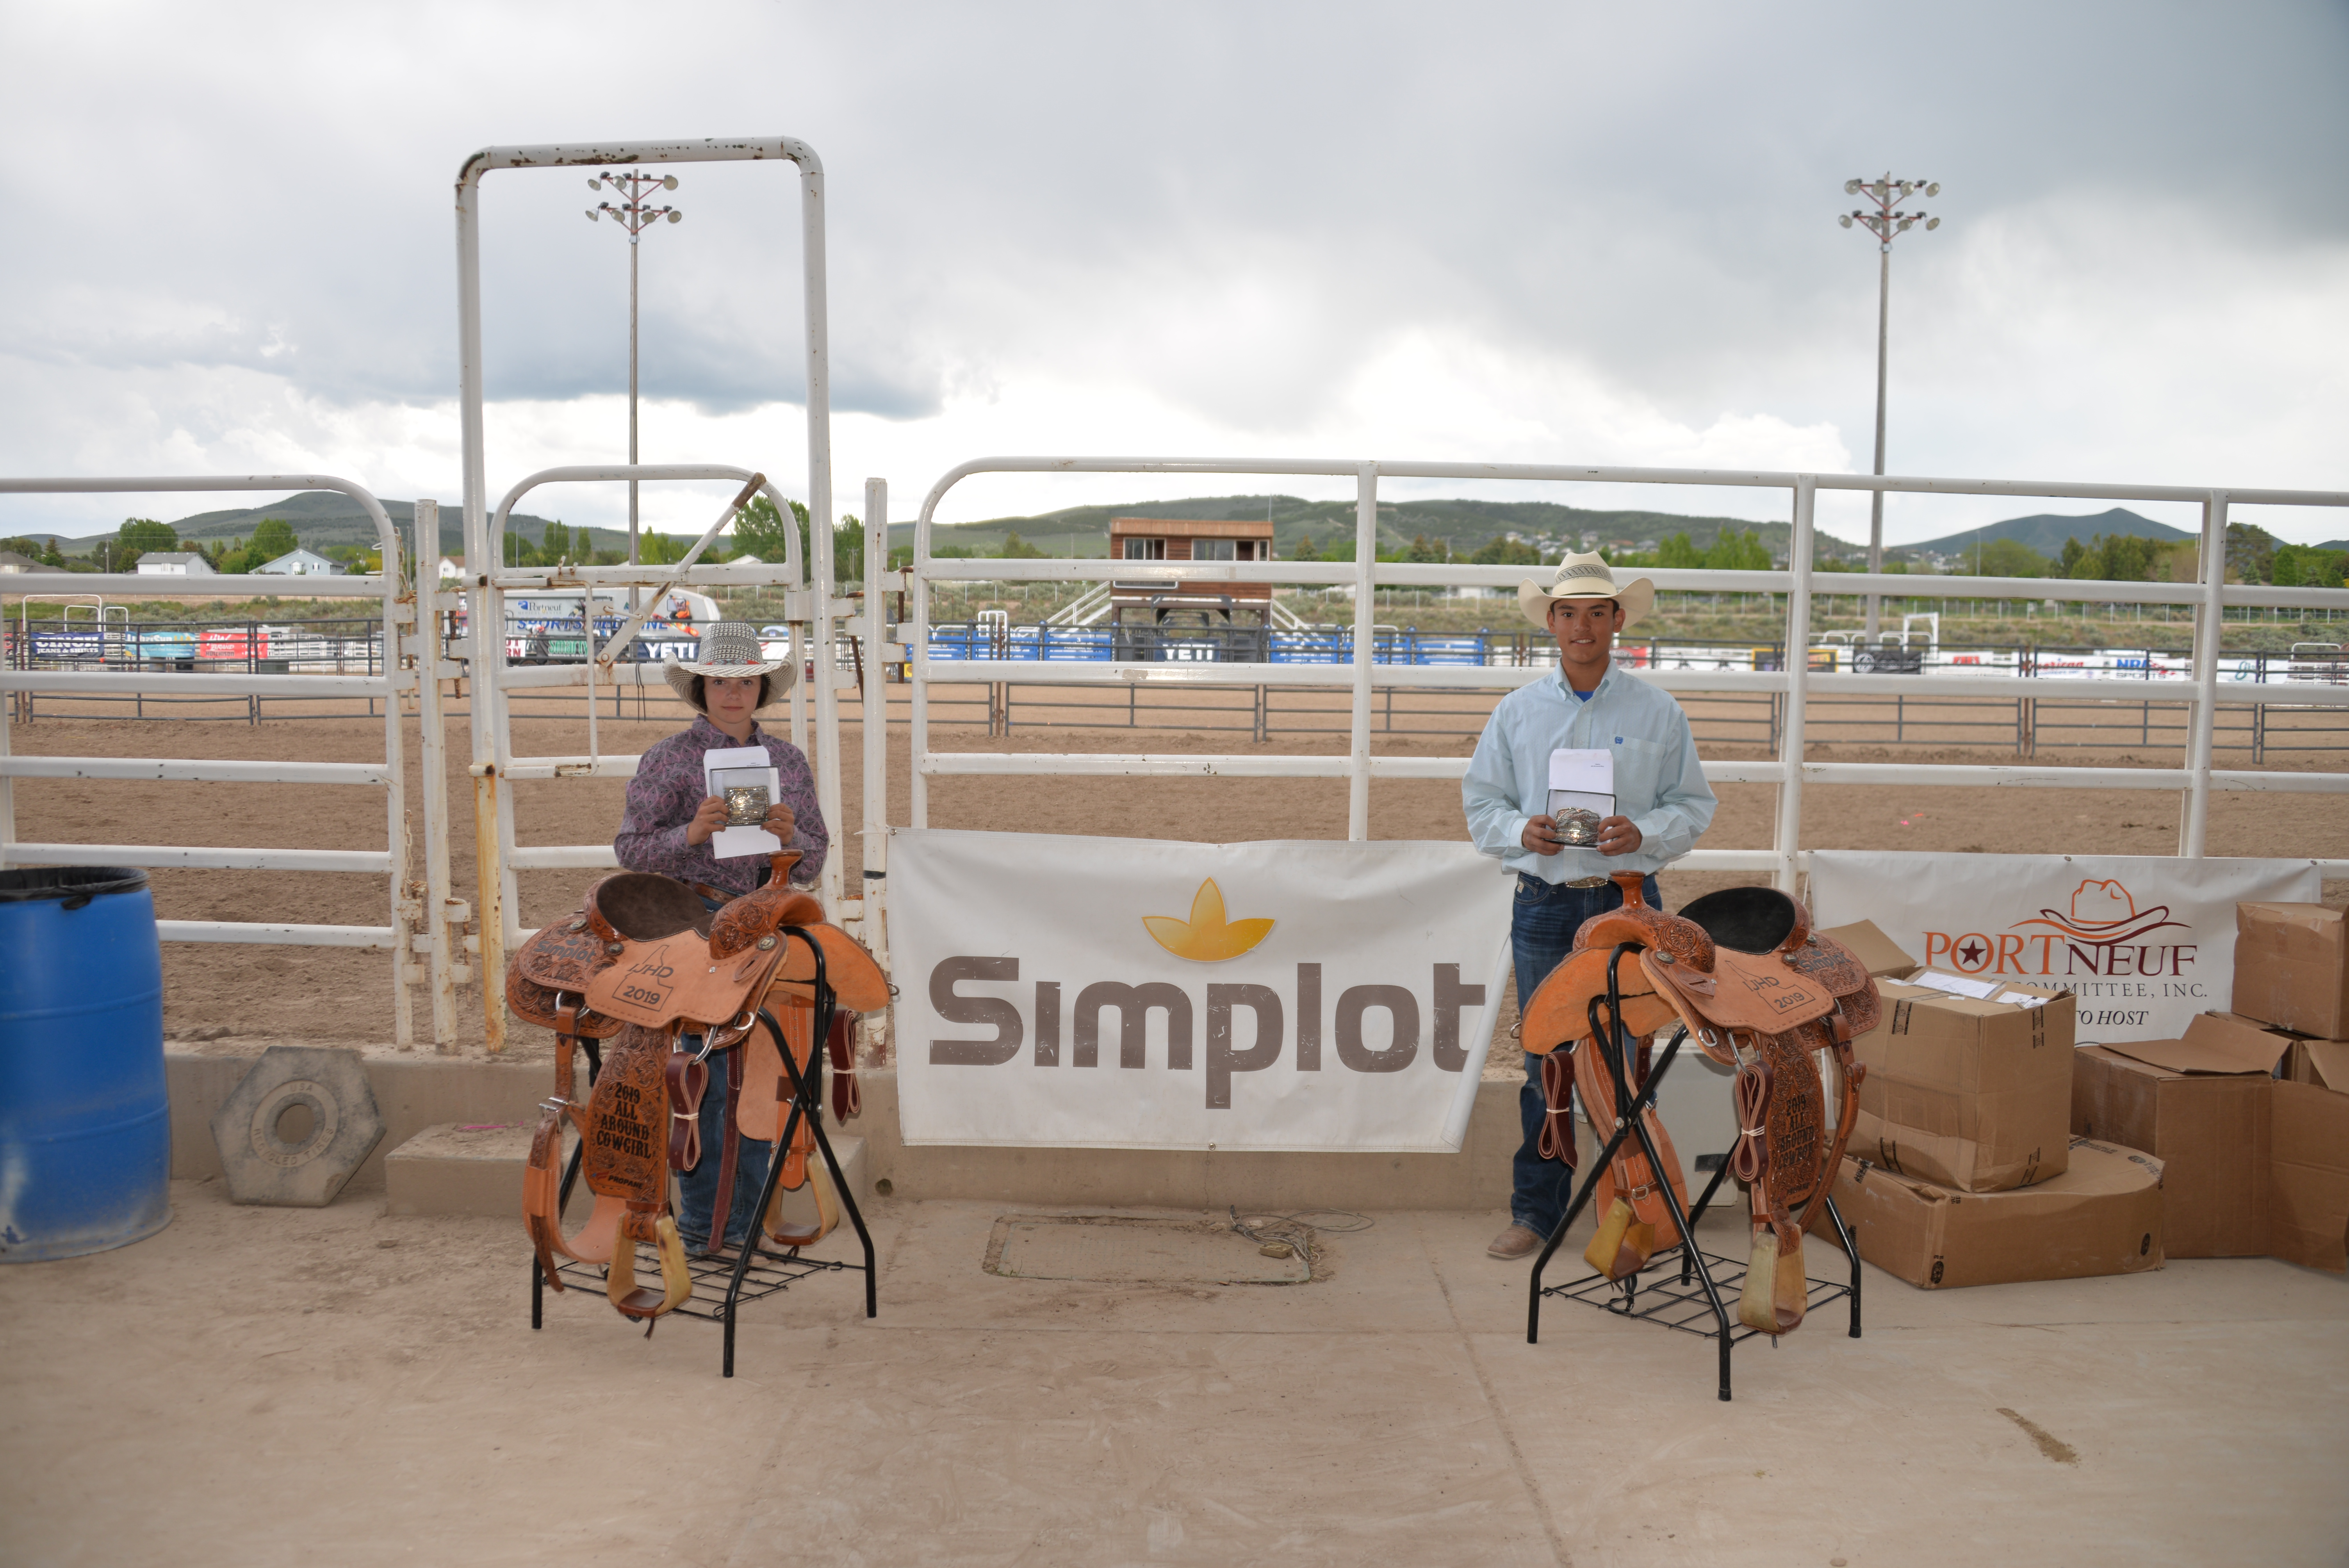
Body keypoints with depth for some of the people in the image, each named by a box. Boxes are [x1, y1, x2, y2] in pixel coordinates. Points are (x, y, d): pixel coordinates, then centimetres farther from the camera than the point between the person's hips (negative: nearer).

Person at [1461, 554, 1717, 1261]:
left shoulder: (1658, 712, 5)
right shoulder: (1516, 712, 8)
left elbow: (1692, 804, 6)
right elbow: (1481, 801, 10)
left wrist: (1643, 834, -13)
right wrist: (1521, 831, -10)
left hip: (1628, 904, 0)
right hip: (1545, 905, 1)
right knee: (1544, 1062, 4)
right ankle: (1535, 1210, 15)